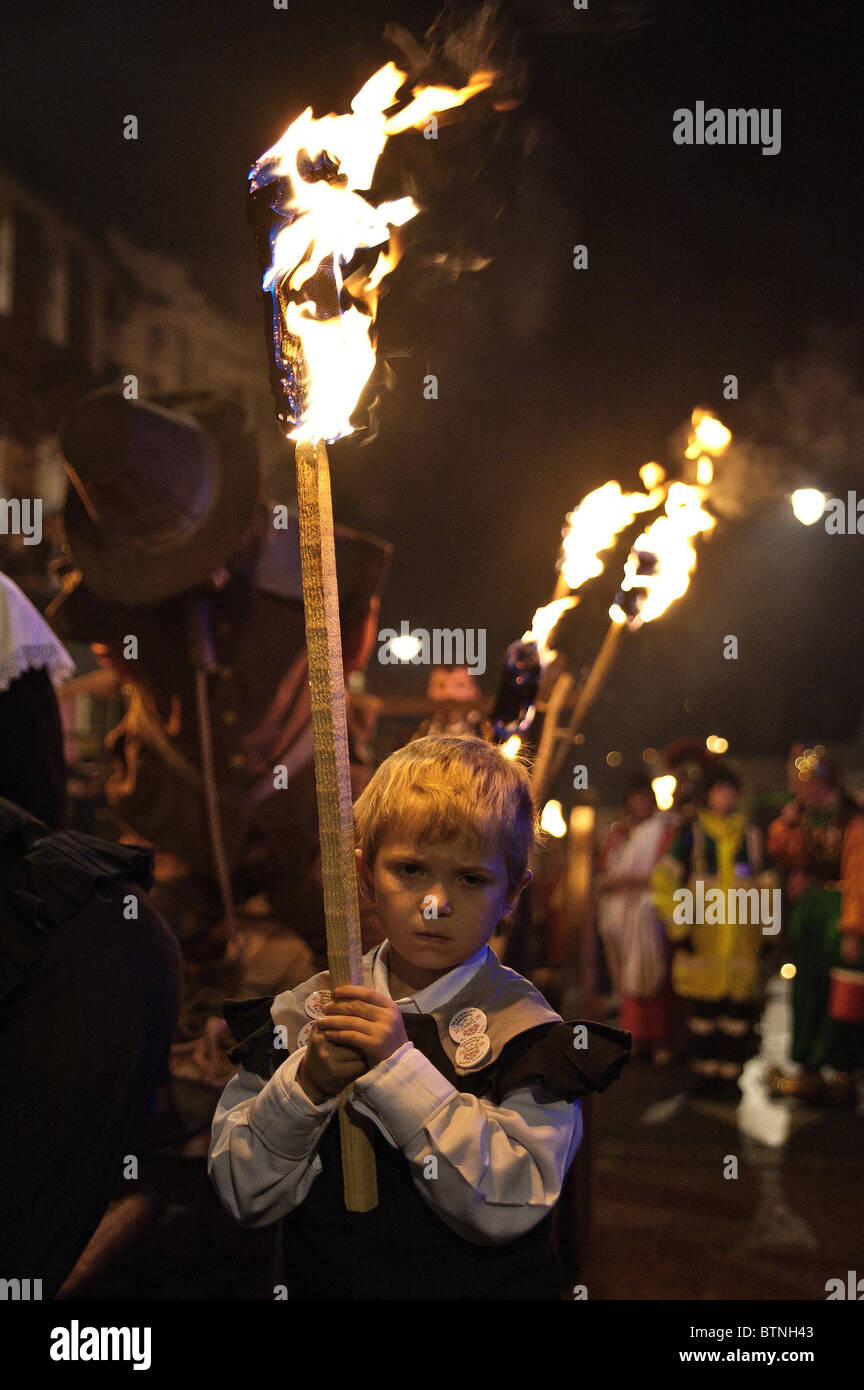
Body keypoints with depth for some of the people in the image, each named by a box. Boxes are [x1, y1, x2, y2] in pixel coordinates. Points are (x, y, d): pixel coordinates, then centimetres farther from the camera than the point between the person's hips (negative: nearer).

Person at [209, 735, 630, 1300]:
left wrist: (401, 1068, -16)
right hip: (321, 1284, 2)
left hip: (477, 1286, -2)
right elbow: (244, 1193, 2)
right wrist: (306, 1084, -12)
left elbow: (507, 1206, -13)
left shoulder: (528, 1031, -1)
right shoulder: (305, 1013, 6)